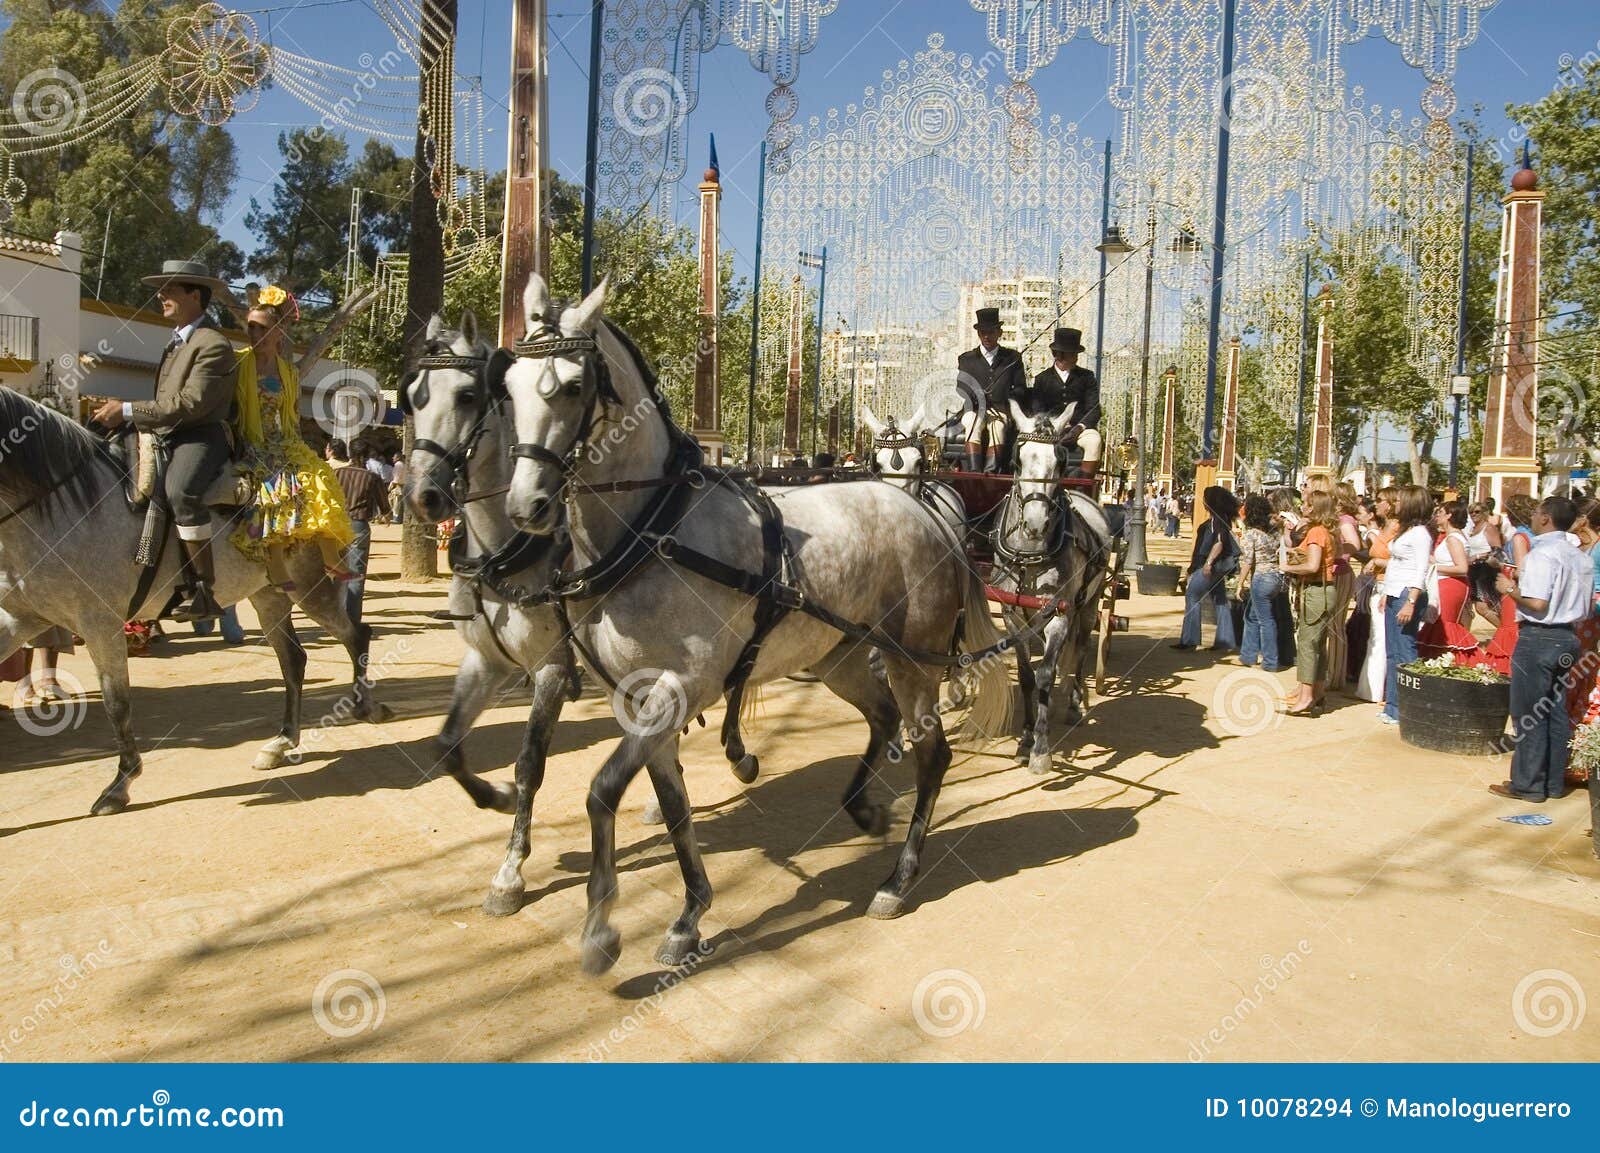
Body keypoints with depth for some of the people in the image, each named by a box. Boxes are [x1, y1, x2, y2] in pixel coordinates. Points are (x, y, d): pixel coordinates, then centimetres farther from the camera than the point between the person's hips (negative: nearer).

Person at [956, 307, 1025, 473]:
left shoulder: (1013, 358, 18)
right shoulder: (965, 359, 18)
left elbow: (1020, 389, 13)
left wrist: (1003, 396, -8)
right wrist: (971, 397, -10)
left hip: (1001, 411, 0)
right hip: (973, 410, 0)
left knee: (998, 425, -35)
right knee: (973, 424, -35)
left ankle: (991, 471, -49)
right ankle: (974, 471, -48)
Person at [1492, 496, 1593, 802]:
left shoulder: (1542, 554, -16)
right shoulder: (1581, 557, 10)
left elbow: (1537, 603, -24)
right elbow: (1588, 605, 15)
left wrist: (1511, 589, -6)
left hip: (1539, 637, -8)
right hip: (1568, 638, 8)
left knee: (1528, 714, 0)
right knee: (1556, 712, 14)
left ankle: (1528, 784, 6)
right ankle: (1554, 782, 20)